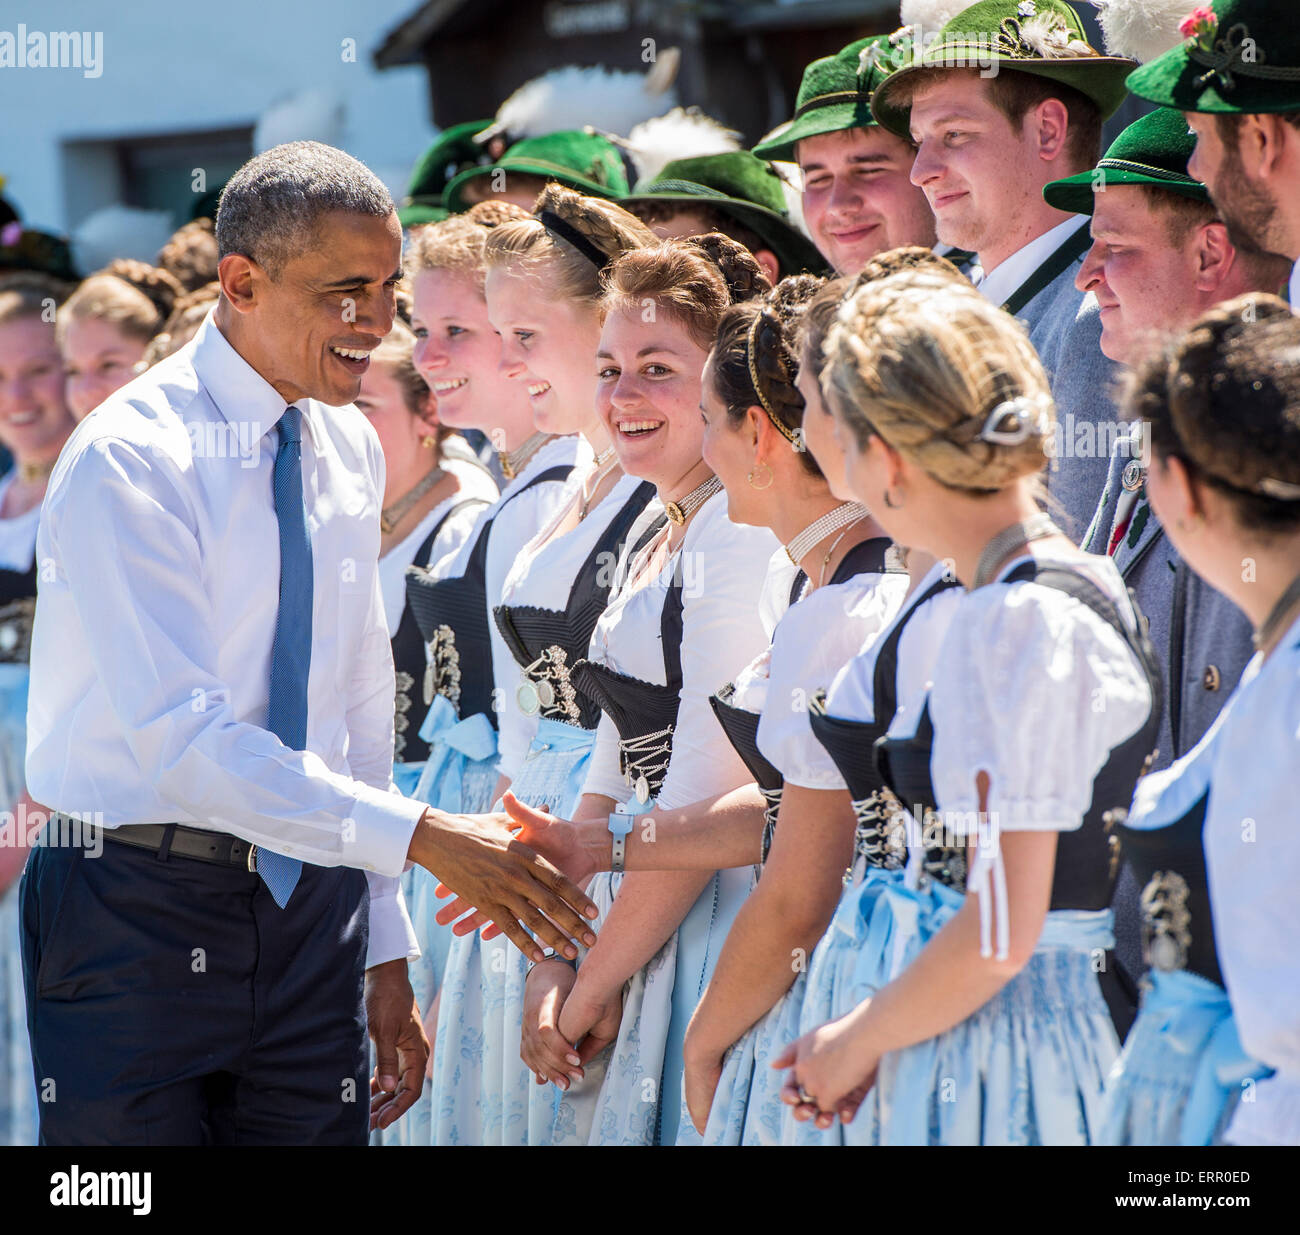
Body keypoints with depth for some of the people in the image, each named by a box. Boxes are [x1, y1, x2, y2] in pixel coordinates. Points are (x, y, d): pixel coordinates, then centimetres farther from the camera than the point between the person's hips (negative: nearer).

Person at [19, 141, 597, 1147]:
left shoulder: (351, 449, 8)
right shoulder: (128, 460, -15)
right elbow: (180, 738, -24)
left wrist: (387, 957, 13)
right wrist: (423, 836, -27)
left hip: (310, 909, 6)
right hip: (138, 915, -6)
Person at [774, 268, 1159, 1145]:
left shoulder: (1009, 621, -17)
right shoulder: (1089, 584, 11)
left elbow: (998, 935, -21)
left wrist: (857, 1041, -5)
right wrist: (879, 1034, 15)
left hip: (1006, 1056, -9)